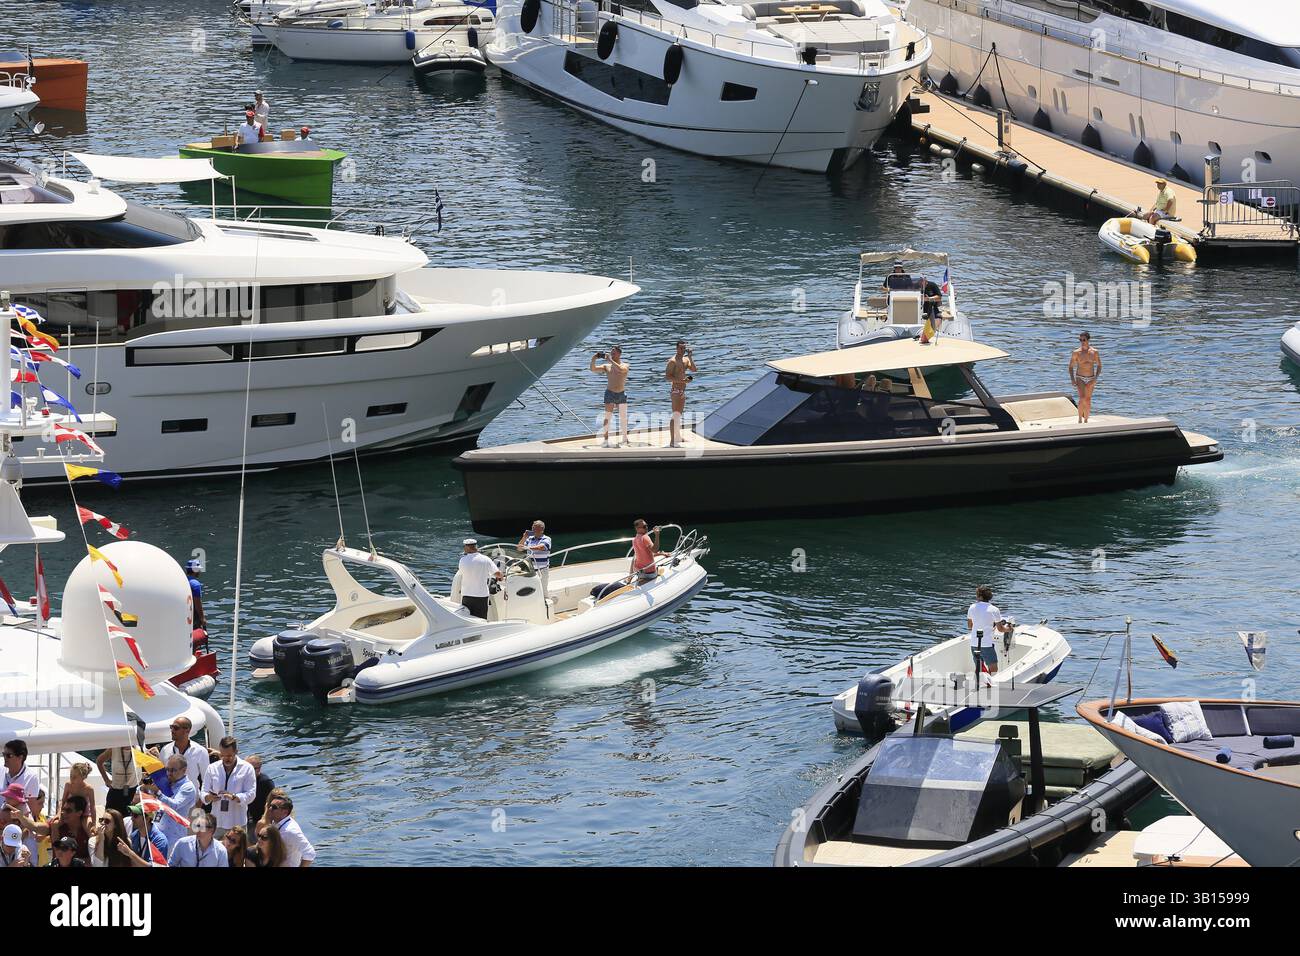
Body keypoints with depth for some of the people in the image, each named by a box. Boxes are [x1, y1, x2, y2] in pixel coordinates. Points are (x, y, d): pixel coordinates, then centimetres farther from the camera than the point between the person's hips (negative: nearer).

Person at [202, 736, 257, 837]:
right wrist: (209, 797, -17)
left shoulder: (247, 769, 0)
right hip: (217, 822, 2)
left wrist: (233, 797, -23)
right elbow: (204, 793, 8)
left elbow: (251, 795, -5)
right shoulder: (212, 768, 8)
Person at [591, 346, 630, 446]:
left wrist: (610, 360, -25)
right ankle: (605, 439, -7)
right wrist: (593, 360, -20)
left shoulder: (625, 365, 0)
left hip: (621, 394, 0)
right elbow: (593, 369, -4)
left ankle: (624, 439, 19)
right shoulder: (606, 366, 5)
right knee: (607, 416, -7)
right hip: (610, 393, 0)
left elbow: (620, 369, -24)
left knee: (623, 417, 7)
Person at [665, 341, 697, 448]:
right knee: (675, 415, -10)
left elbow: (694, 369, -3)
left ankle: (677, 439, 29)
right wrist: (681, 380, -28)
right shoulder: (673, 361, -13)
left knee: (679, 415, 17)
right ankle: (672, 442, -11)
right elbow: (667, 376, -20)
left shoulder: (686, 360, 11)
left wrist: (690, 357, -8)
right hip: (675, 390, -9)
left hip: (682, 390, 9)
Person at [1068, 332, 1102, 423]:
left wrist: (1096, 378, -8)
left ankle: (1086, 420, 21)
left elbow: (1099, 366, 5)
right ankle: (1080, 419, -11)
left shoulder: (1094, 352, 0)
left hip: (1091, 379, 2)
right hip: (1080, 378, -2)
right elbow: (1071, 367, 2)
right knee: (1082, 399, -21)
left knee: (1088, 401, 7)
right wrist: (1072, 379, -9)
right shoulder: (1076, 353, -4)